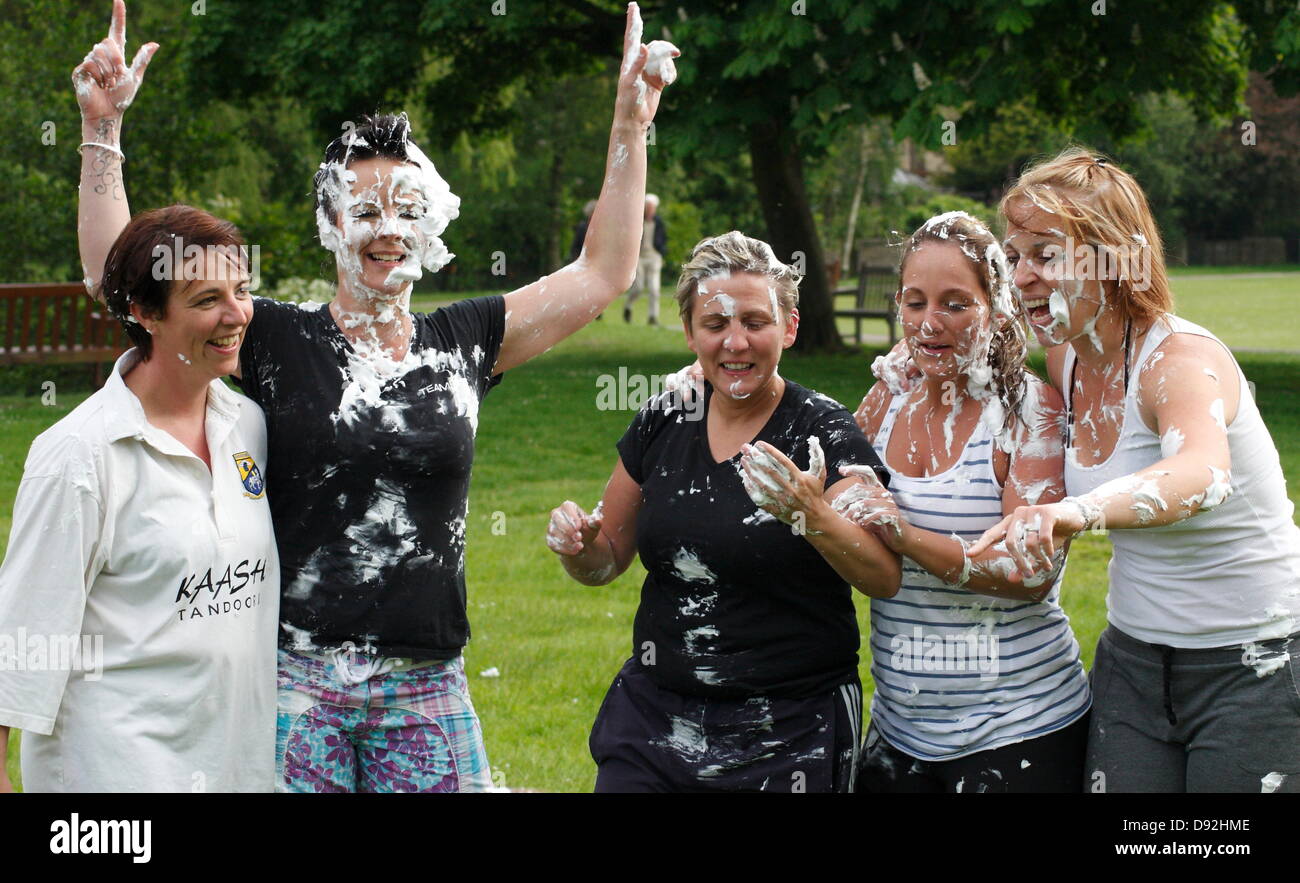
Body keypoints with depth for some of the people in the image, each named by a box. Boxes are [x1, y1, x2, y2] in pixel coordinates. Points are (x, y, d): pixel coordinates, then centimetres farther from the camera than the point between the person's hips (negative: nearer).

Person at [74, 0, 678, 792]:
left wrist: (632, 125, 6)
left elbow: (602, 275, 10)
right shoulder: (278, 340, -1)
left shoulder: (463, 342, 6)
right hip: (295, 680, -2)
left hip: (426, 690, 2)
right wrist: (105, 128, -8)